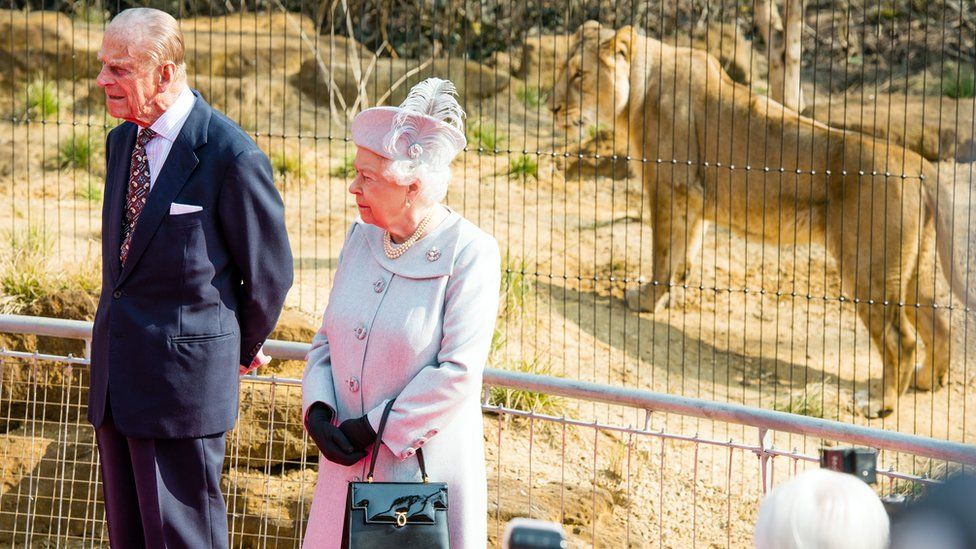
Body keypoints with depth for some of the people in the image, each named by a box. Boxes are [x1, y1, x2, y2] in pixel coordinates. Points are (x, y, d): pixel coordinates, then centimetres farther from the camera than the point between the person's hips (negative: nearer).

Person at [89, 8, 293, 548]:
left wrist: (245, 348, 9)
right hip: (116, 378, 8)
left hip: (184, 377, -8)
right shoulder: (121, 141, 10)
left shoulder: (232, 157, -15)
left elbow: (269, 271, -4)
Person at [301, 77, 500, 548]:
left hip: (425, 467, -6)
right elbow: (328, 338, 13)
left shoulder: (469, 253, -12)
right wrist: (317, 409, -5)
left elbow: (457, 372, -17)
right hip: (348, 466, 6)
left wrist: (373, 428, -15)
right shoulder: (362, 236, 7)